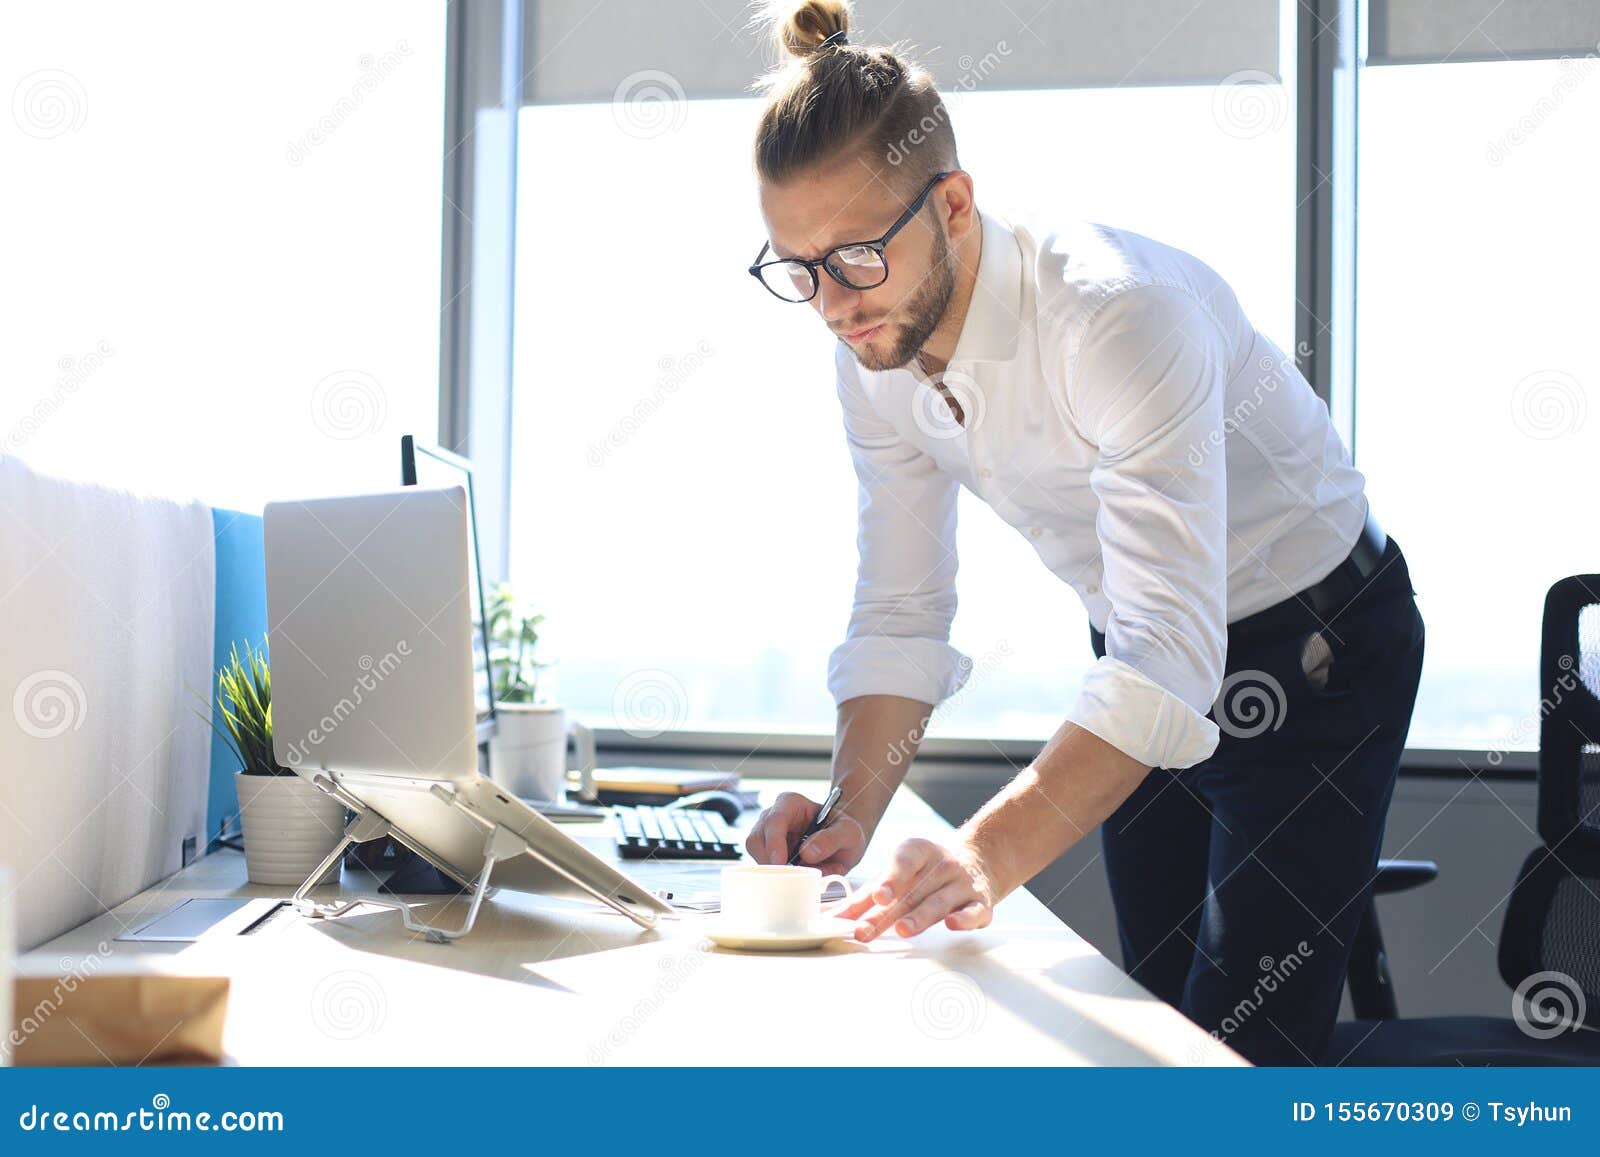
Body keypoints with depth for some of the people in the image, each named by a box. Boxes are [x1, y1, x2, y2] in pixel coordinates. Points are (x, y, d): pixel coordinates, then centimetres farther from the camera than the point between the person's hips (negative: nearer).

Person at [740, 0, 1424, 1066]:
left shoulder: (1124, 314, -34)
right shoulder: (875, 358, -11)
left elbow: (1171, 656, -41)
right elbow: (901, 617, -6)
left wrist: (989, 855, -51)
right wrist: (852, 815, -22)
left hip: (1312, 648, -6)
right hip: (1142, 652, 6)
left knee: (1246, 1039, -10)